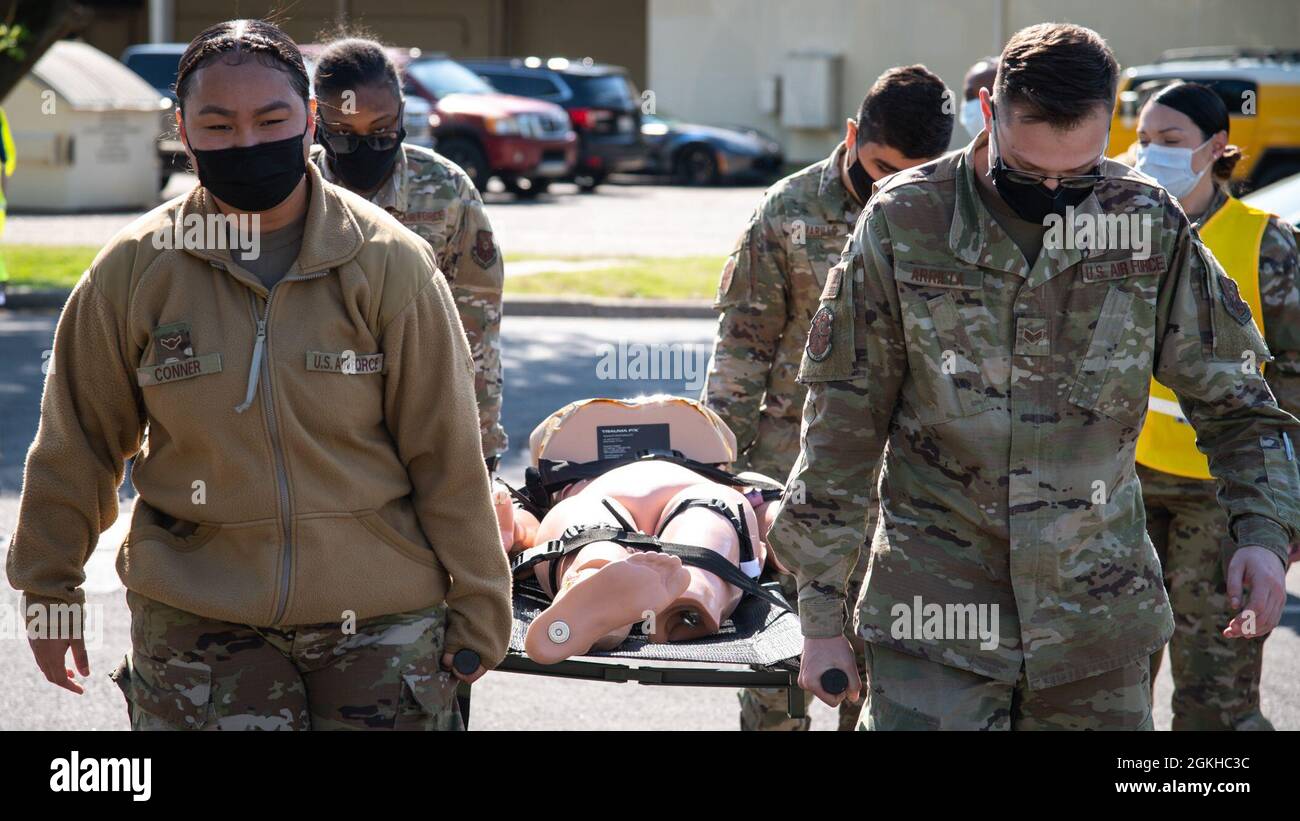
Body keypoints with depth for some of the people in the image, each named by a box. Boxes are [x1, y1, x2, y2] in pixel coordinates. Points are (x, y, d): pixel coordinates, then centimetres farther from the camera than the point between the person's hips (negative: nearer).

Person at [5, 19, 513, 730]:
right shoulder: (134, 270, -1)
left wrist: (478, 615, 3)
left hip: (381, 619, 0)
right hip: (195, 620, 0)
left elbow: (448, 456, 0)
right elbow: (76, 445, 11)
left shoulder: (391, 263, -4)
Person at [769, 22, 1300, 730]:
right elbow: (842, 424, 0)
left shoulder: (1149, 225, -1)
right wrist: (821, 610, -1)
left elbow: (1231, 399, 8)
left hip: (1098, 620, 2)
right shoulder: (903, 224, -5)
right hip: (935, 615, -2)